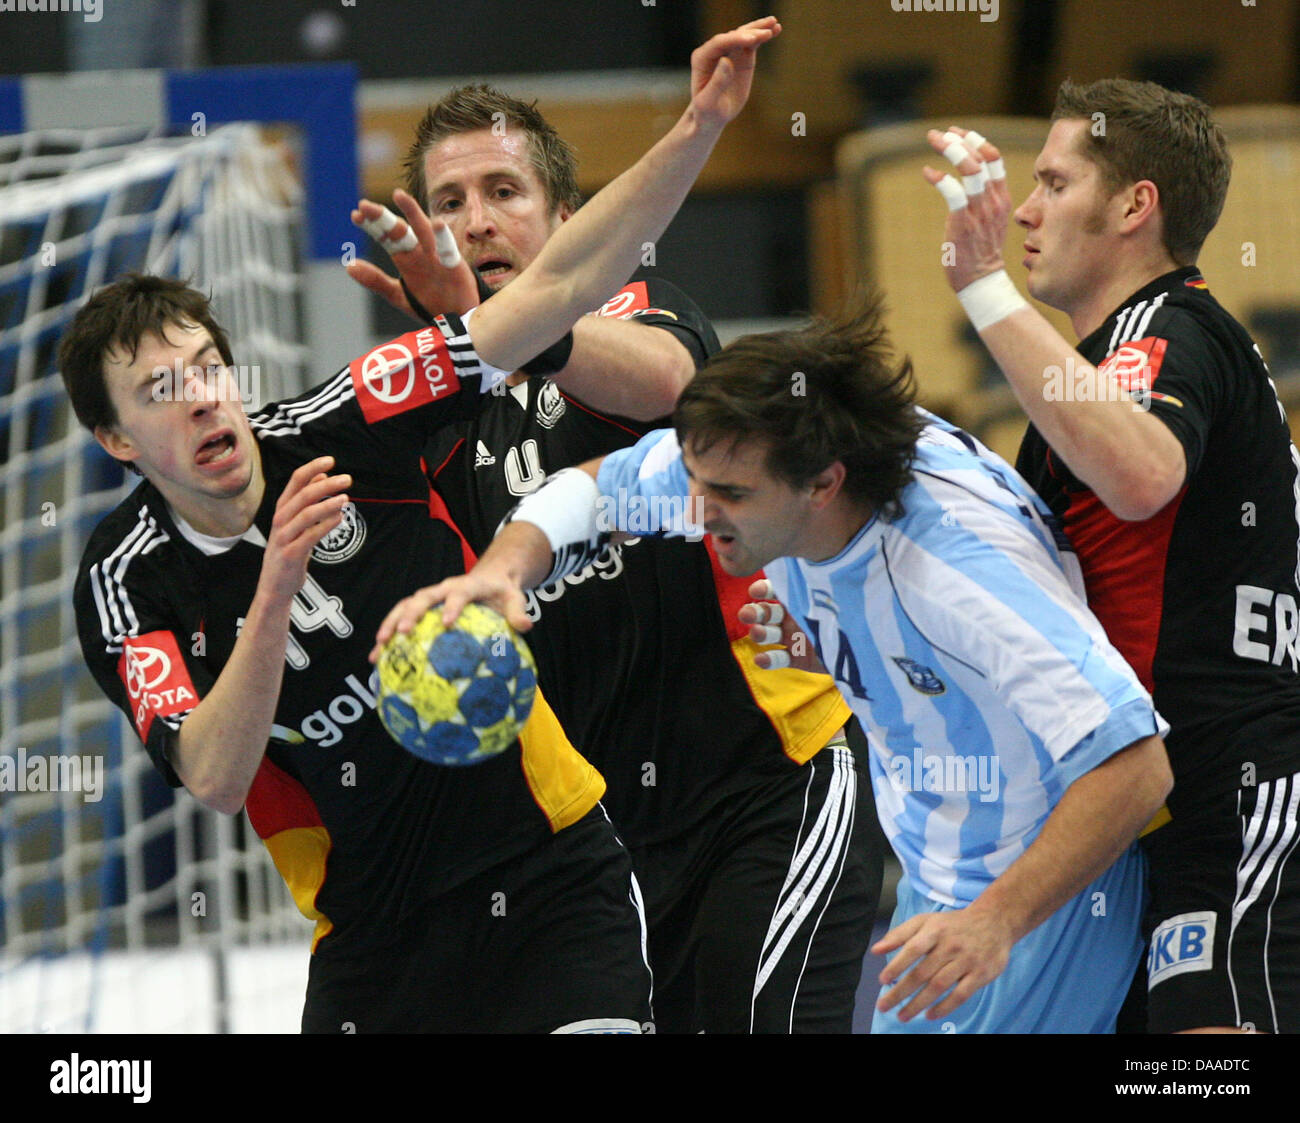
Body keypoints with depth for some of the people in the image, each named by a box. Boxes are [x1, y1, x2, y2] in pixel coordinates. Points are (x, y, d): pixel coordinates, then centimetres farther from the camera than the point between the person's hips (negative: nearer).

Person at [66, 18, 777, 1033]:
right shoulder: (124, 584, -7)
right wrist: (276, 589, -33)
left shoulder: (336, 435, -6)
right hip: (373, 939, 0)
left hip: (552, 867, 0)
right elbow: (215, 779, -21)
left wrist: (699, 128, -17)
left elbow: (561, 289, -8)